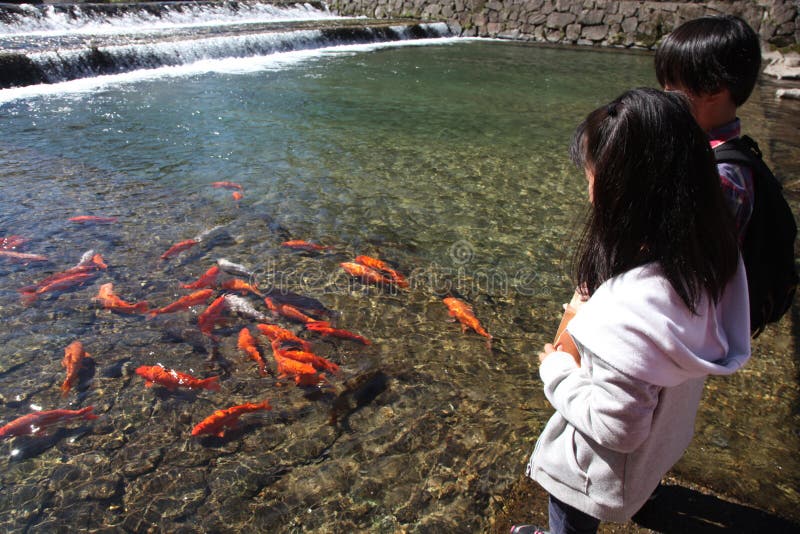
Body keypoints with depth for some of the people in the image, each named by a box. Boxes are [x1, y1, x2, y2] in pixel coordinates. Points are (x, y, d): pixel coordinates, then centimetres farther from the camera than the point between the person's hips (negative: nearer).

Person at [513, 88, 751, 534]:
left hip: (606, 471, -7)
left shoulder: (631, 311, -45)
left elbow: (616, 426, -33)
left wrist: (557, 370, -19)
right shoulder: (710, 256, -18)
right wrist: (591, 318, -2)